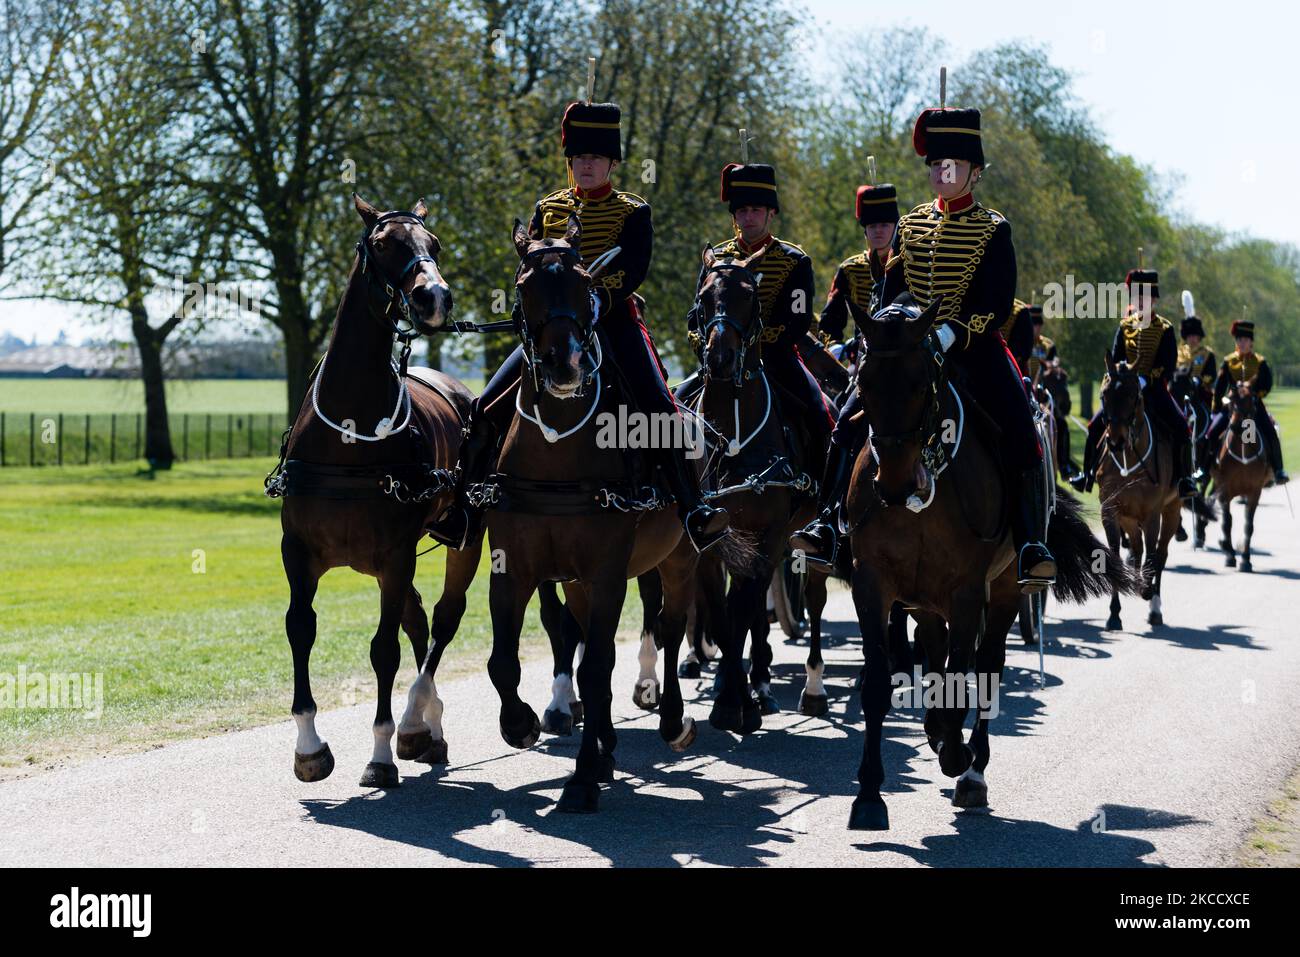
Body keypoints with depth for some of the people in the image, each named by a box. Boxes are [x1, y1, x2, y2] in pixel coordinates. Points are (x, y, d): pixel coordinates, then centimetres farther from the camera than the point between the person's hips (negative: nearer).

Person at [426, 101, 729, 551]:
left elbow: (633, 271, -9)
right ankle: (463, 517, 2)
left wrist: (599, 298, -27)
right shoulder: (547, 208, 14)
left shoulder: (633, 212, 4)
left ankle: (694, 513, -25)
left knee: (659, 406, -24)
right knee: (487, 408, -6)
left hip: (613, 318, -3)